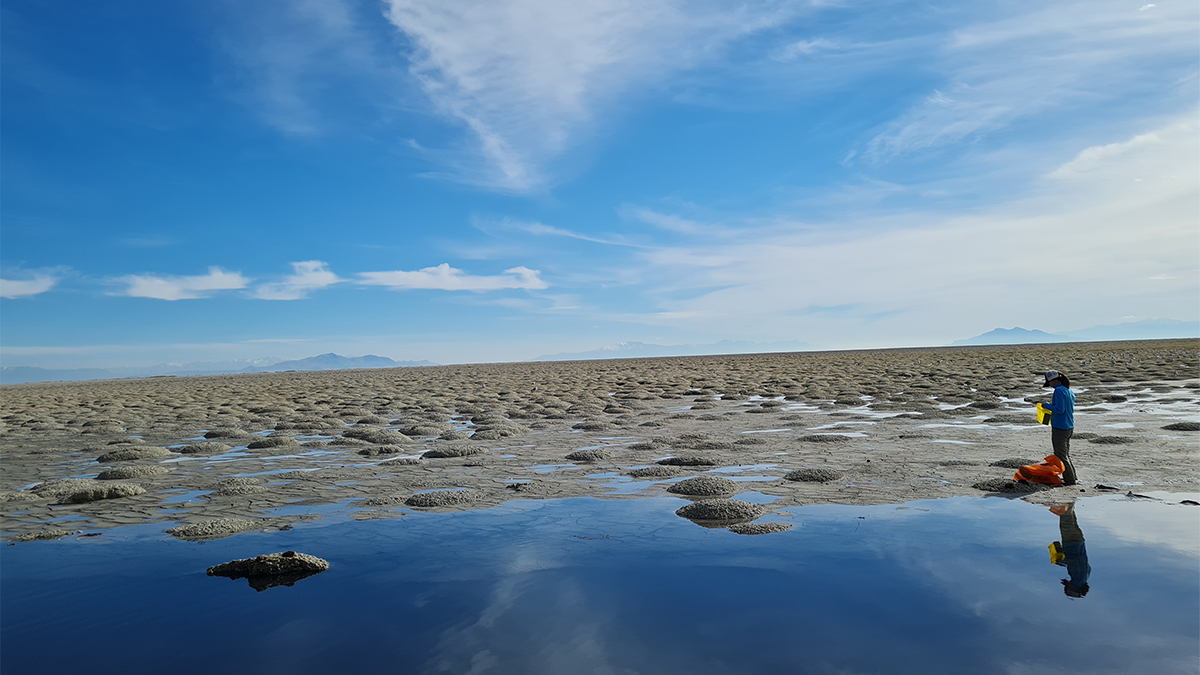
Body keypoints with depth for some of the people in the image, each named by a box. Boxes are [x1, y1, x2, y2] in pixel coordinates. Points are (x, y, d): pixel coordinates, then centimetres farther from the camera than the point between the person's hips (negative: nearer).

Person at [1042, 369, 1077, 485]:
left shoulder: (1059, 391, -18)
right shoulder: (1069, 391, 10)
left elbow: (1060, 410, -23)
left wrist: (1047, 406, -11)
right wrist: (1053, 403, 17)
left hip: (1059, 428, -10)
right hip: (1069, 427, 10)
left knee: (1061, 456, 0)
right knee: (1067, 455, 21)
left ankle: (1070, 480, 4)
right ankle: (1073, 477, 28)